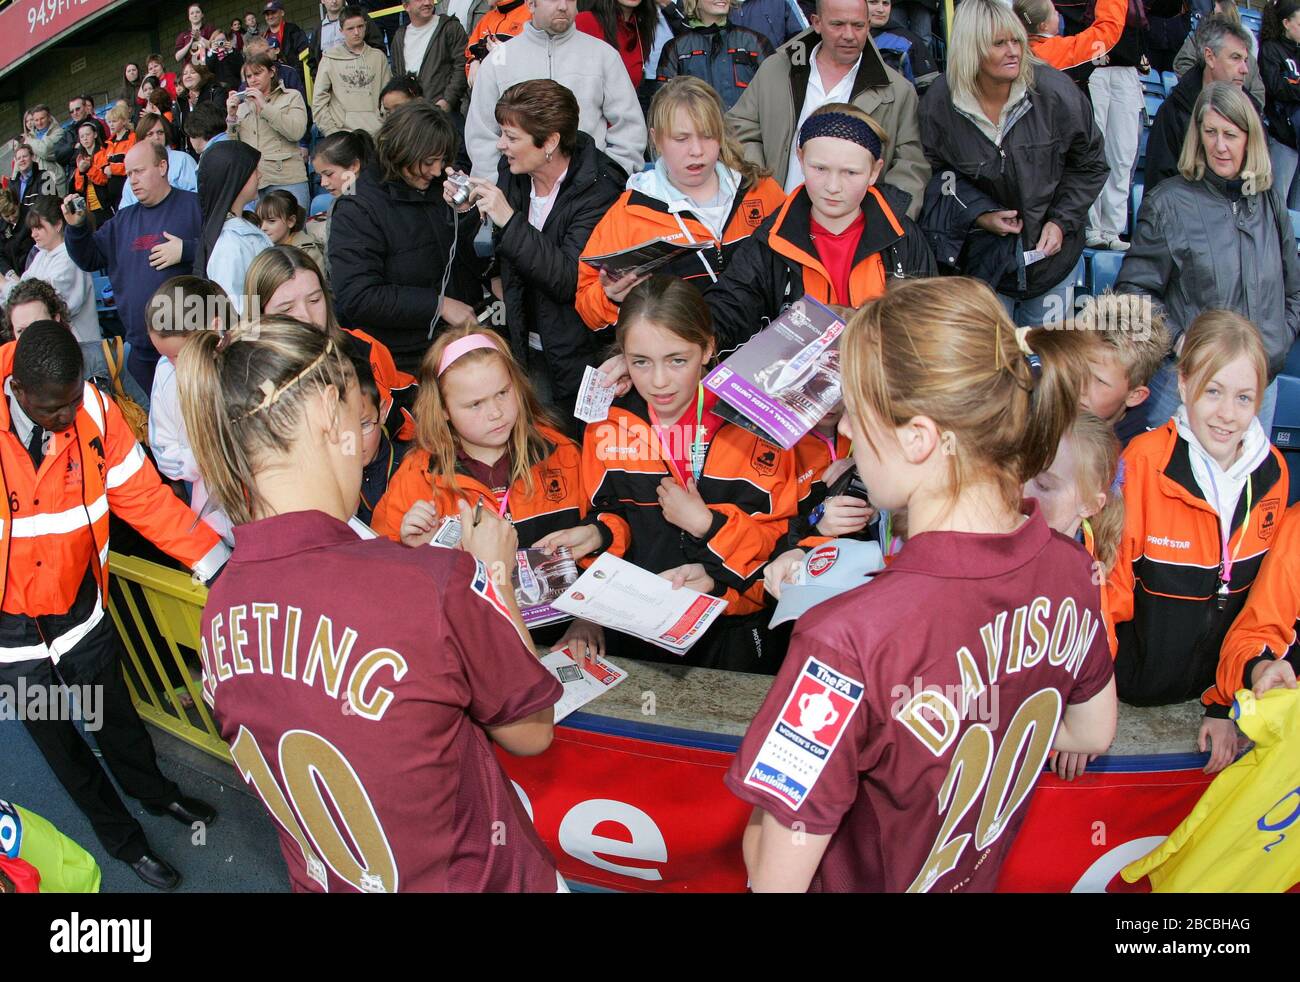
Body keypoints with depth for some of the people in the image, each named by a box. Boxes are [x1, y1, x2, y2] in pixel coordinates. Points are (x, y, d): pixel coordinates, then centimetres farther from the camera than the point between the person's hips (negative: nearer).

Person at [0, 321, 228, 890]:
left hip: (79, 605, 2)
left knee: (115, 712, 24)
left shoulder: (93, 411, -18)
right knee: (57, 739, 17)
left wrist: (215, 559, -18)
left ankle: (153, 791, 51)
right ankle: (119, 834, 39)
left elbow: (141, 495, -13)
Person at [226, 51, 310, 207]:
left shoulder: (292, 97, 9)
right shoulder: (242, 105, 19)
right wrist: (231, 116, 1)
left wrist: (264, 106, -6)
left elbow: (297, 132, -8)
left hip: (286, 180, -3)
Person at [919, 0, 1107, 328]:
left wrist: (1061, 222, -9)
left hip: (1051, 250, 1)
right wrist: (979, 214, -14)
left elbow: (1089, 165, 1)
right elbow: (937, 172, 0)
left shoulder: (1056, 92, -13)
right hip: (982, 255, -1)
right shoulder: (939, 102, -13)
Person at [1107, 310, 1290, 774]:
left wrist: (1225, 704, 2)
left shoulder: (1271, 472, -6)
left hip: (1211, 680, 4)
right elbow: (1108, 581, -17)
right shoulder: (1144, 461, -22)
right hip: (1135, 679, -4)